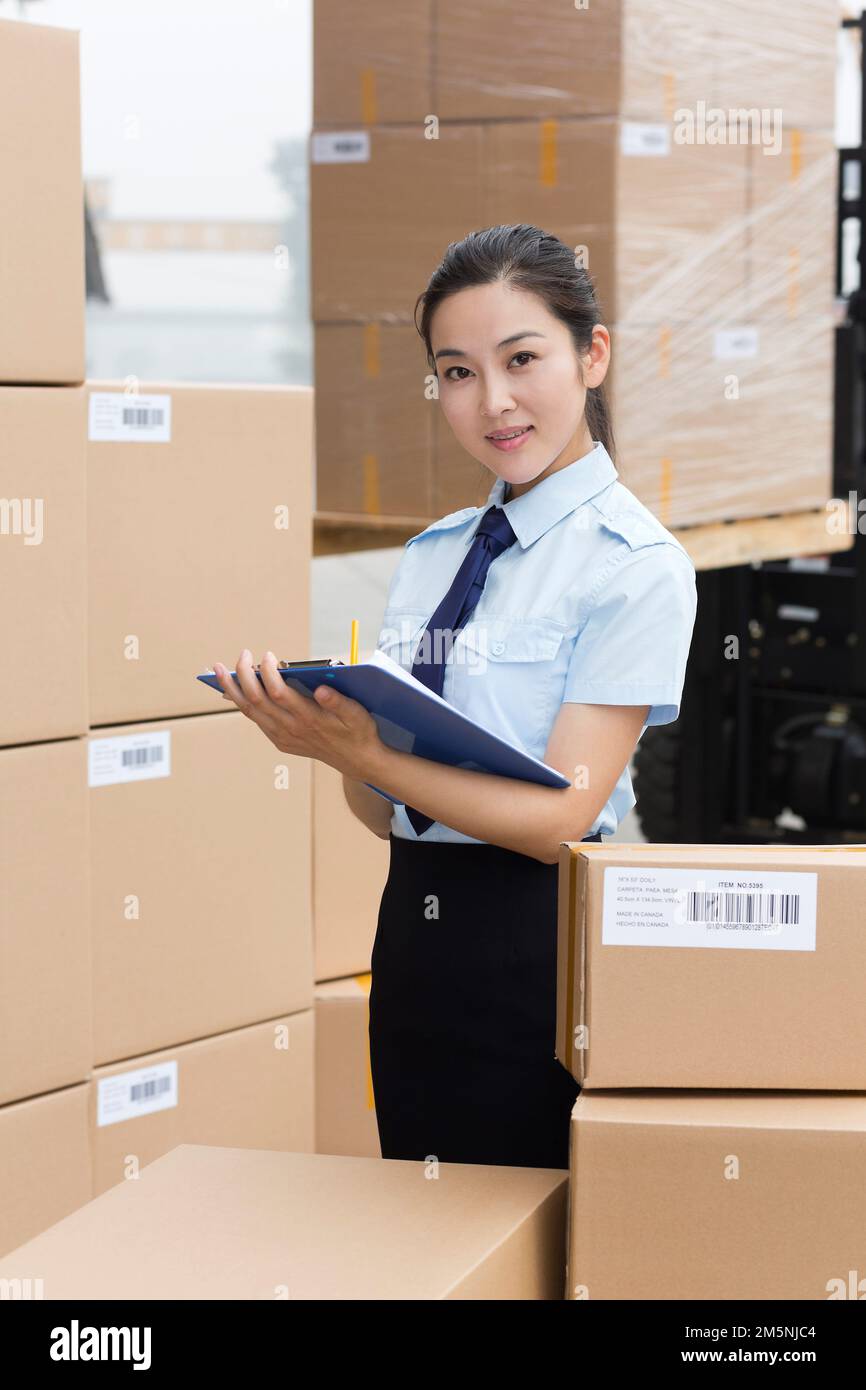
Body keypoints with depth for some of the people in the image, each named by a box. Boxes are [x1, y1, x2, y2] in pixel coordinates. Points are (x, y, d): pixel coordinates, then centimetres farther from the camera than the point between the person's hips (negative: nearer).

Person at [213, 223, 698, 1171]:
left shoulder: (637, 565, -8)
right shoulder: (431, 557, 10)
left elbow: (559, 815, -15)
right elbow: (385, 812, 9)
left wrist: (364, 752, -23)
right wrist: (322, 728, -11)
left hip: (535, 948, -6)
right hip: (413, 937, 6)